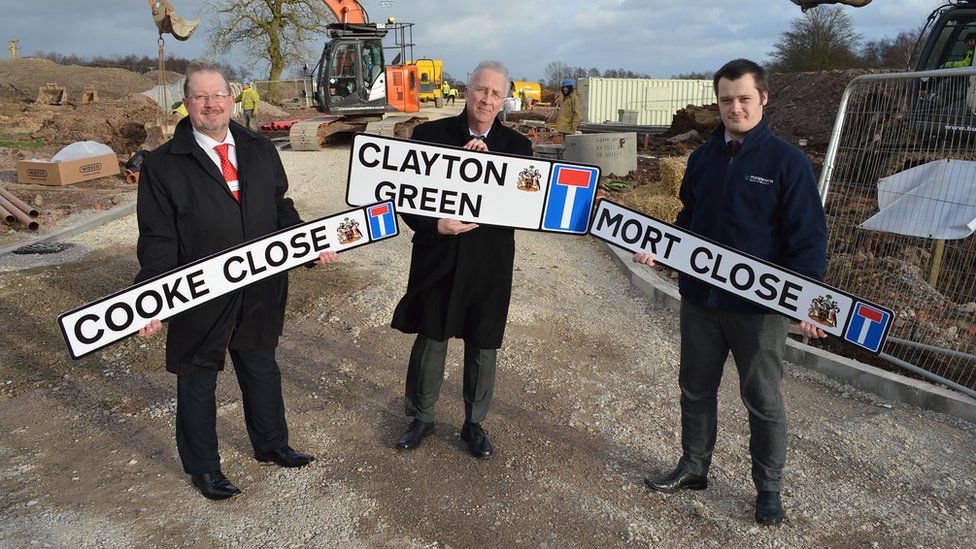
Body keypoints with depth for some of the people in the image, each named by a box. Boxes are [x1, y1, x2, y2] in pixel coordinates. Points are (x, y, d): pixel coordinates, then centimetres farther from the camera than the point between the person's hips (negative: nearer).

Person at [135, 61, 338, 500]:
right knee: (197, 383, 15)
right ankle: (202, 467, 37)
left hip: (260, 294, 4)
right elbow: (158, 242, -12)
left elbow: (281, 209, 10)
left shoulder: (260, 151, 2)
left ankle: (271, 444, 45)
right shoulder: (162, 165, -10)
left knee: (262, 370, 22)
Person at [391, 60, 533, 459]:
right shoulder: (429, 135, -2)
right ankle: (421, 417, 31)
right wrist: (435, 226, -18)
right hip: (438, 259, -1)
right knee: (430, 341, 10)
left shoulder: (516, 145, 1)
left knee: (483, 347, 10)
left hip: (489, 263, 1)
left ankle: (474, 423, 30)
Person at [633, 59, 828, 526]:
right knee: (696, 388, 16)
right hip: (699, 297, 5)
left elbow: (809, 238, -10)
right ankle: (694, 467, 36)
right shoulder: (703, 157, 6)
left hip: (759, 306, -4)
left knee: (763, 400, 10)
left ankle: (769, 487, 30)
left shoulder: (787, 161, -9)